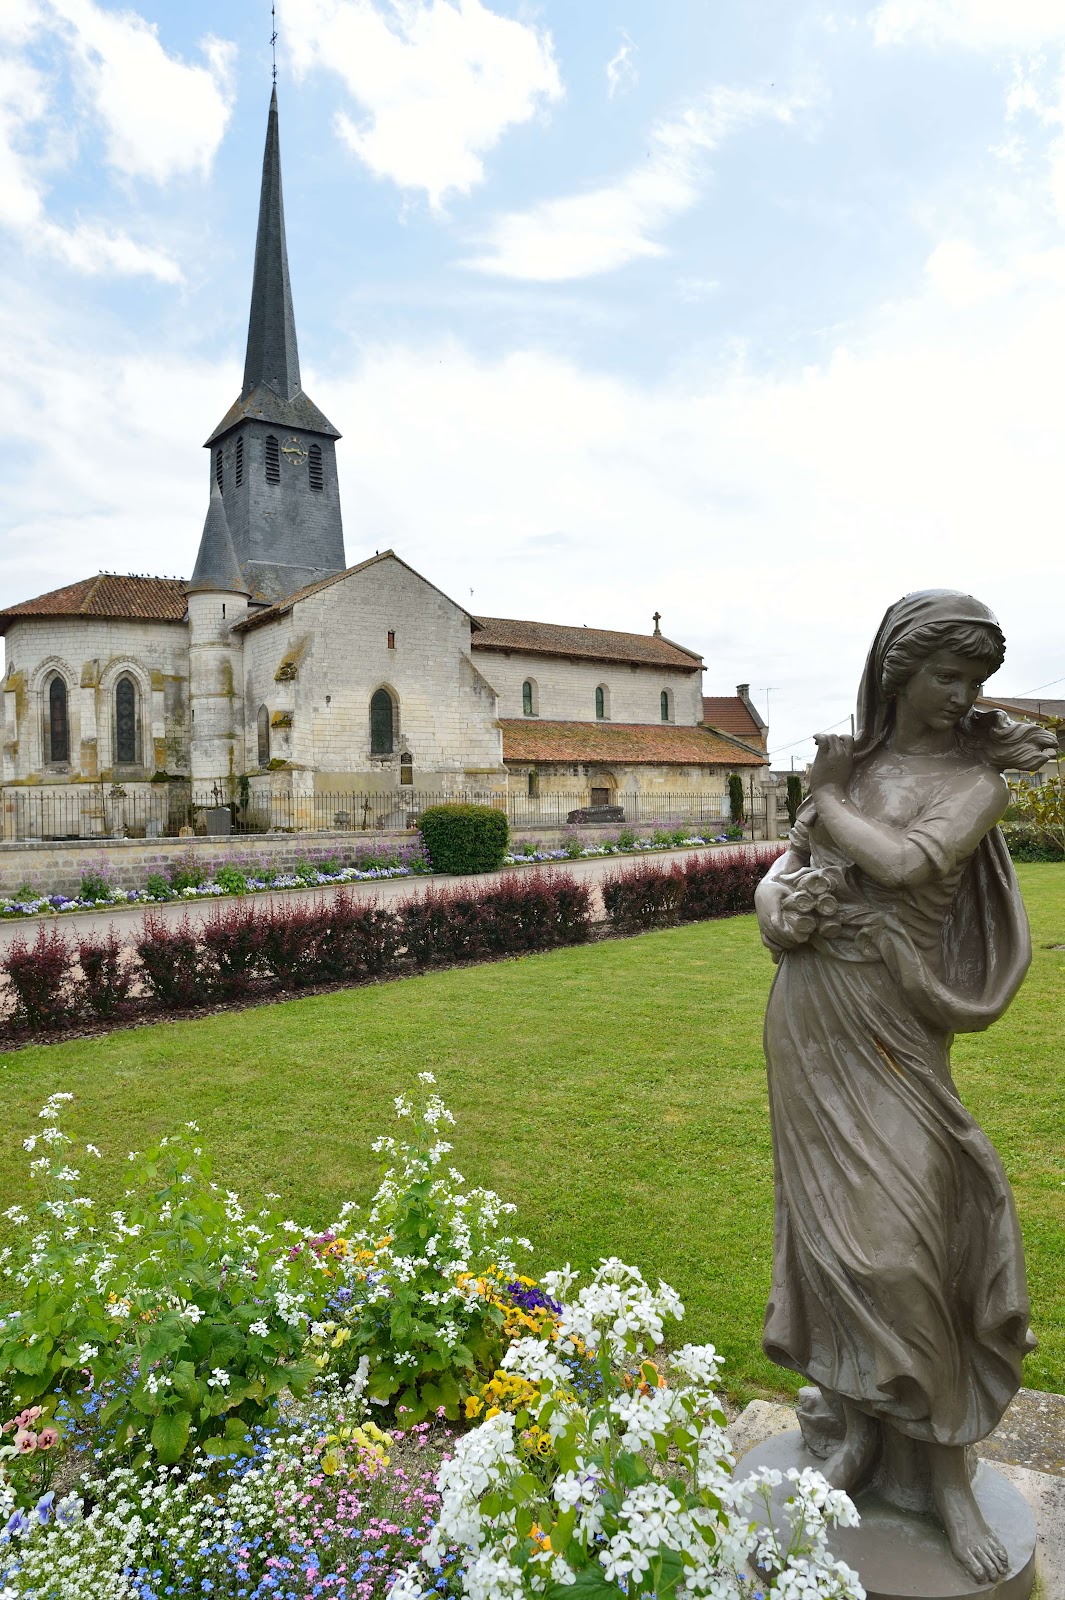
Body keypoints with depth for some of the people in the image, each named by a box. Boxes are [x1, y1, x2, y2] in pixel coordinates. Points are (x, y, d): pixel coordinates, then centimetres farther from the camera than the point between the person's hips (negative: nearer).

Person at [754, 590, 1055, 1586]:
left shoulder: (975, 779, -3)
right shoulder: (845, 762, 8)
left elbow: (906, 861, -21)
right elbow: (777, 877, 11)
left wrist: (829, 800, -6)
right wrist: (783, 900, -12)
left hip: (890, 1028, -3)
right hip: (808, 1021, 3)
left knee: (901, 1229, -2)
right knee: (835, 1222, 10)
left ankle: (943, 1465, 17)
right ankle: (852, 1428, 27)